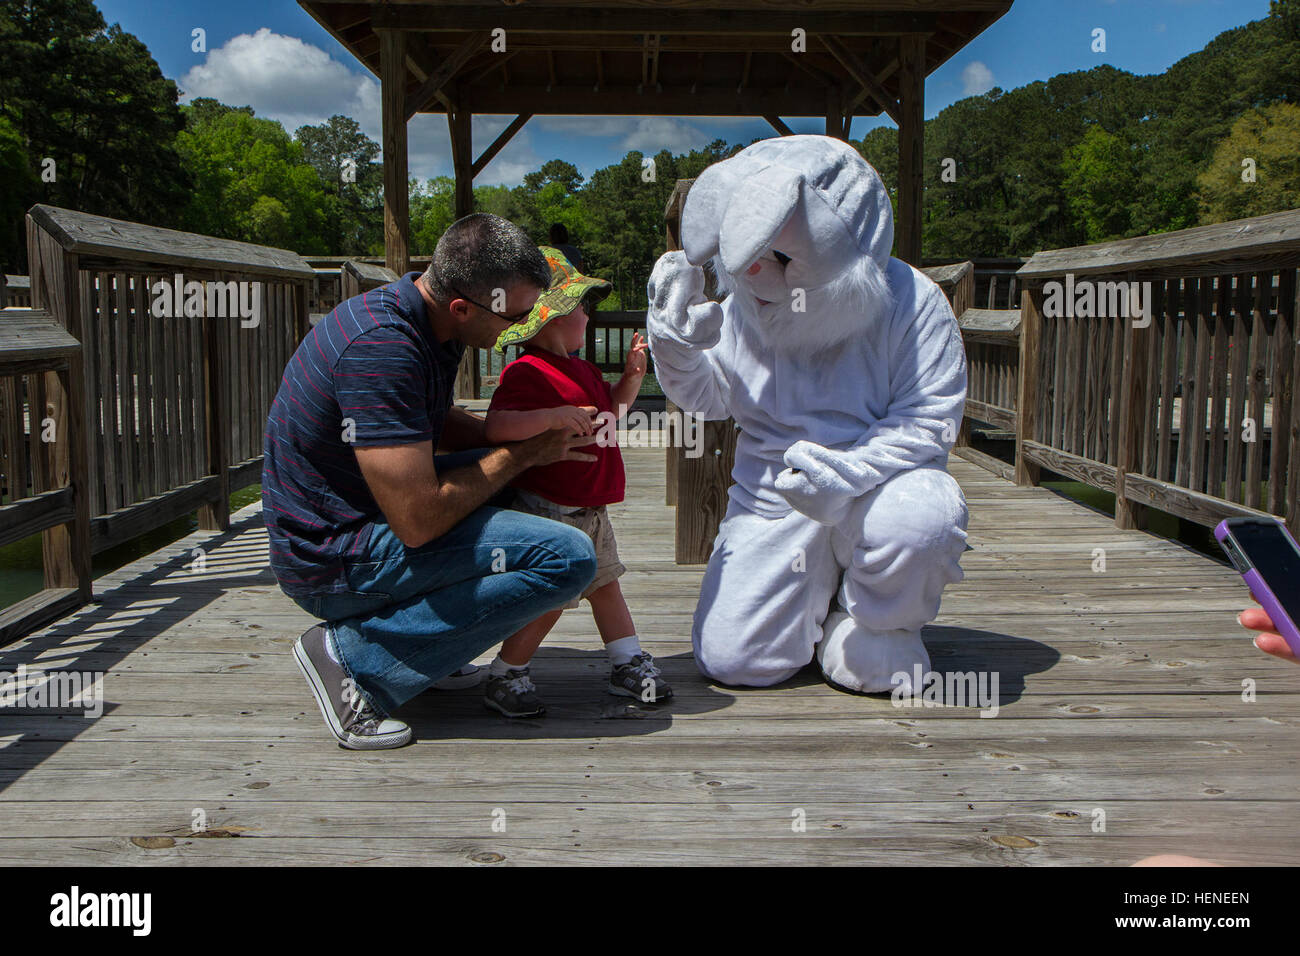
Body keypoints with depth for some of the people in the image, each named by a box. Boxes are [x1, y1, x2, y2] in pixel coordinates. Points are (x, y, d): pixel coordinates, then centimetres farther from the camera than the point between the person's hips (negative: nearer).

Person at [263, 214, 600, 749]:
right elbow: (420, 520, -29)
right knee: (567, 558, -19)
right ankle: (354, 658, -12)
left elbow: (435, 426, 21)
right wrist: (521, 454, -14)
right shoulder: (380, 347, -28)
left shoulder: (424, 317, 2)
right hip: (332, 563, -10)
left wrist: (538, 435, 5)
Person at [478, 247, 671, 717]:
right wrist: (555, 416, -41)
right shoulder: (527, 373, -20)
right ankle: (504, 678, 10)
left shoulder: (581, 370, 12)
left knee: (604, 582, 18)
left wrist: (631, 375, 12)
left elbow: (611, 408, 29)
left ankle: (628, 663, 30)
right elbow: (496, 426, -33)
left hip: (589, 510, 10)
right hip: (548, 512, -10)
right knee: (550, 599, -5)